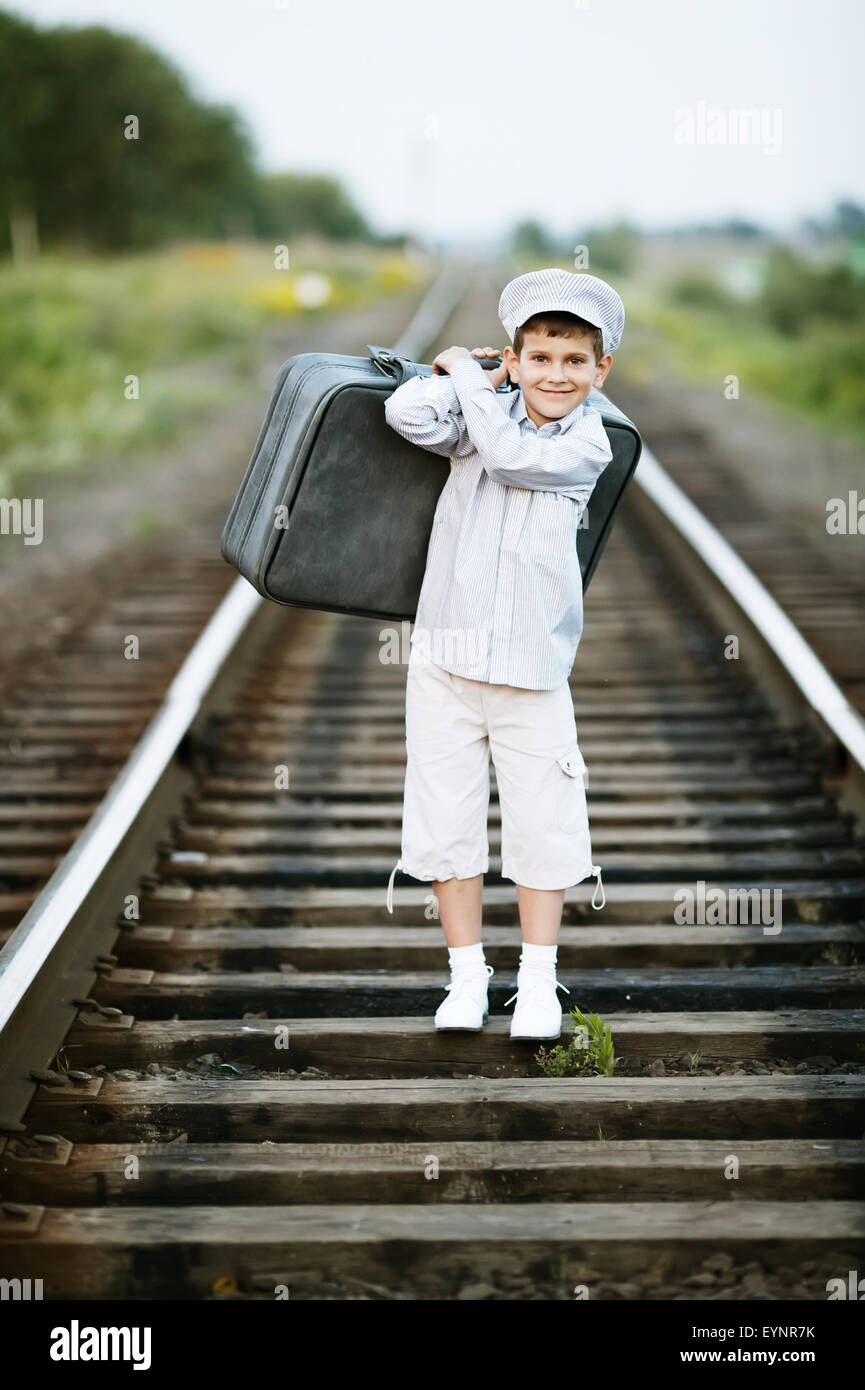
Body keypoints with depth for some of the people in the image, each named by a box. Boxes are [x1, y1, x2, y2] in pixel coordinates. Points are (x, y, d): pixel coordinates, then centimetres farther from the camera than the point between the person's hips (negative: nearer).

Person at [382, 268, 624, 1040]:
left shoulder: (588, 443, 0)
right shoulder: (480, 412, 5)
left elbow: (509, 452, -17)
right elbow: (407, 411, -13)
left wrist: (465, 371, -5)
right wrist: (468, 378, 0)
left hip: (533, 666, -1)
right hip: (446, 654, 1)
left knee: (543, 827, 1)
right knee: (448, 822, 5)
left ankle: (538, 982, 14)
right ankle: (468, 975, 17)